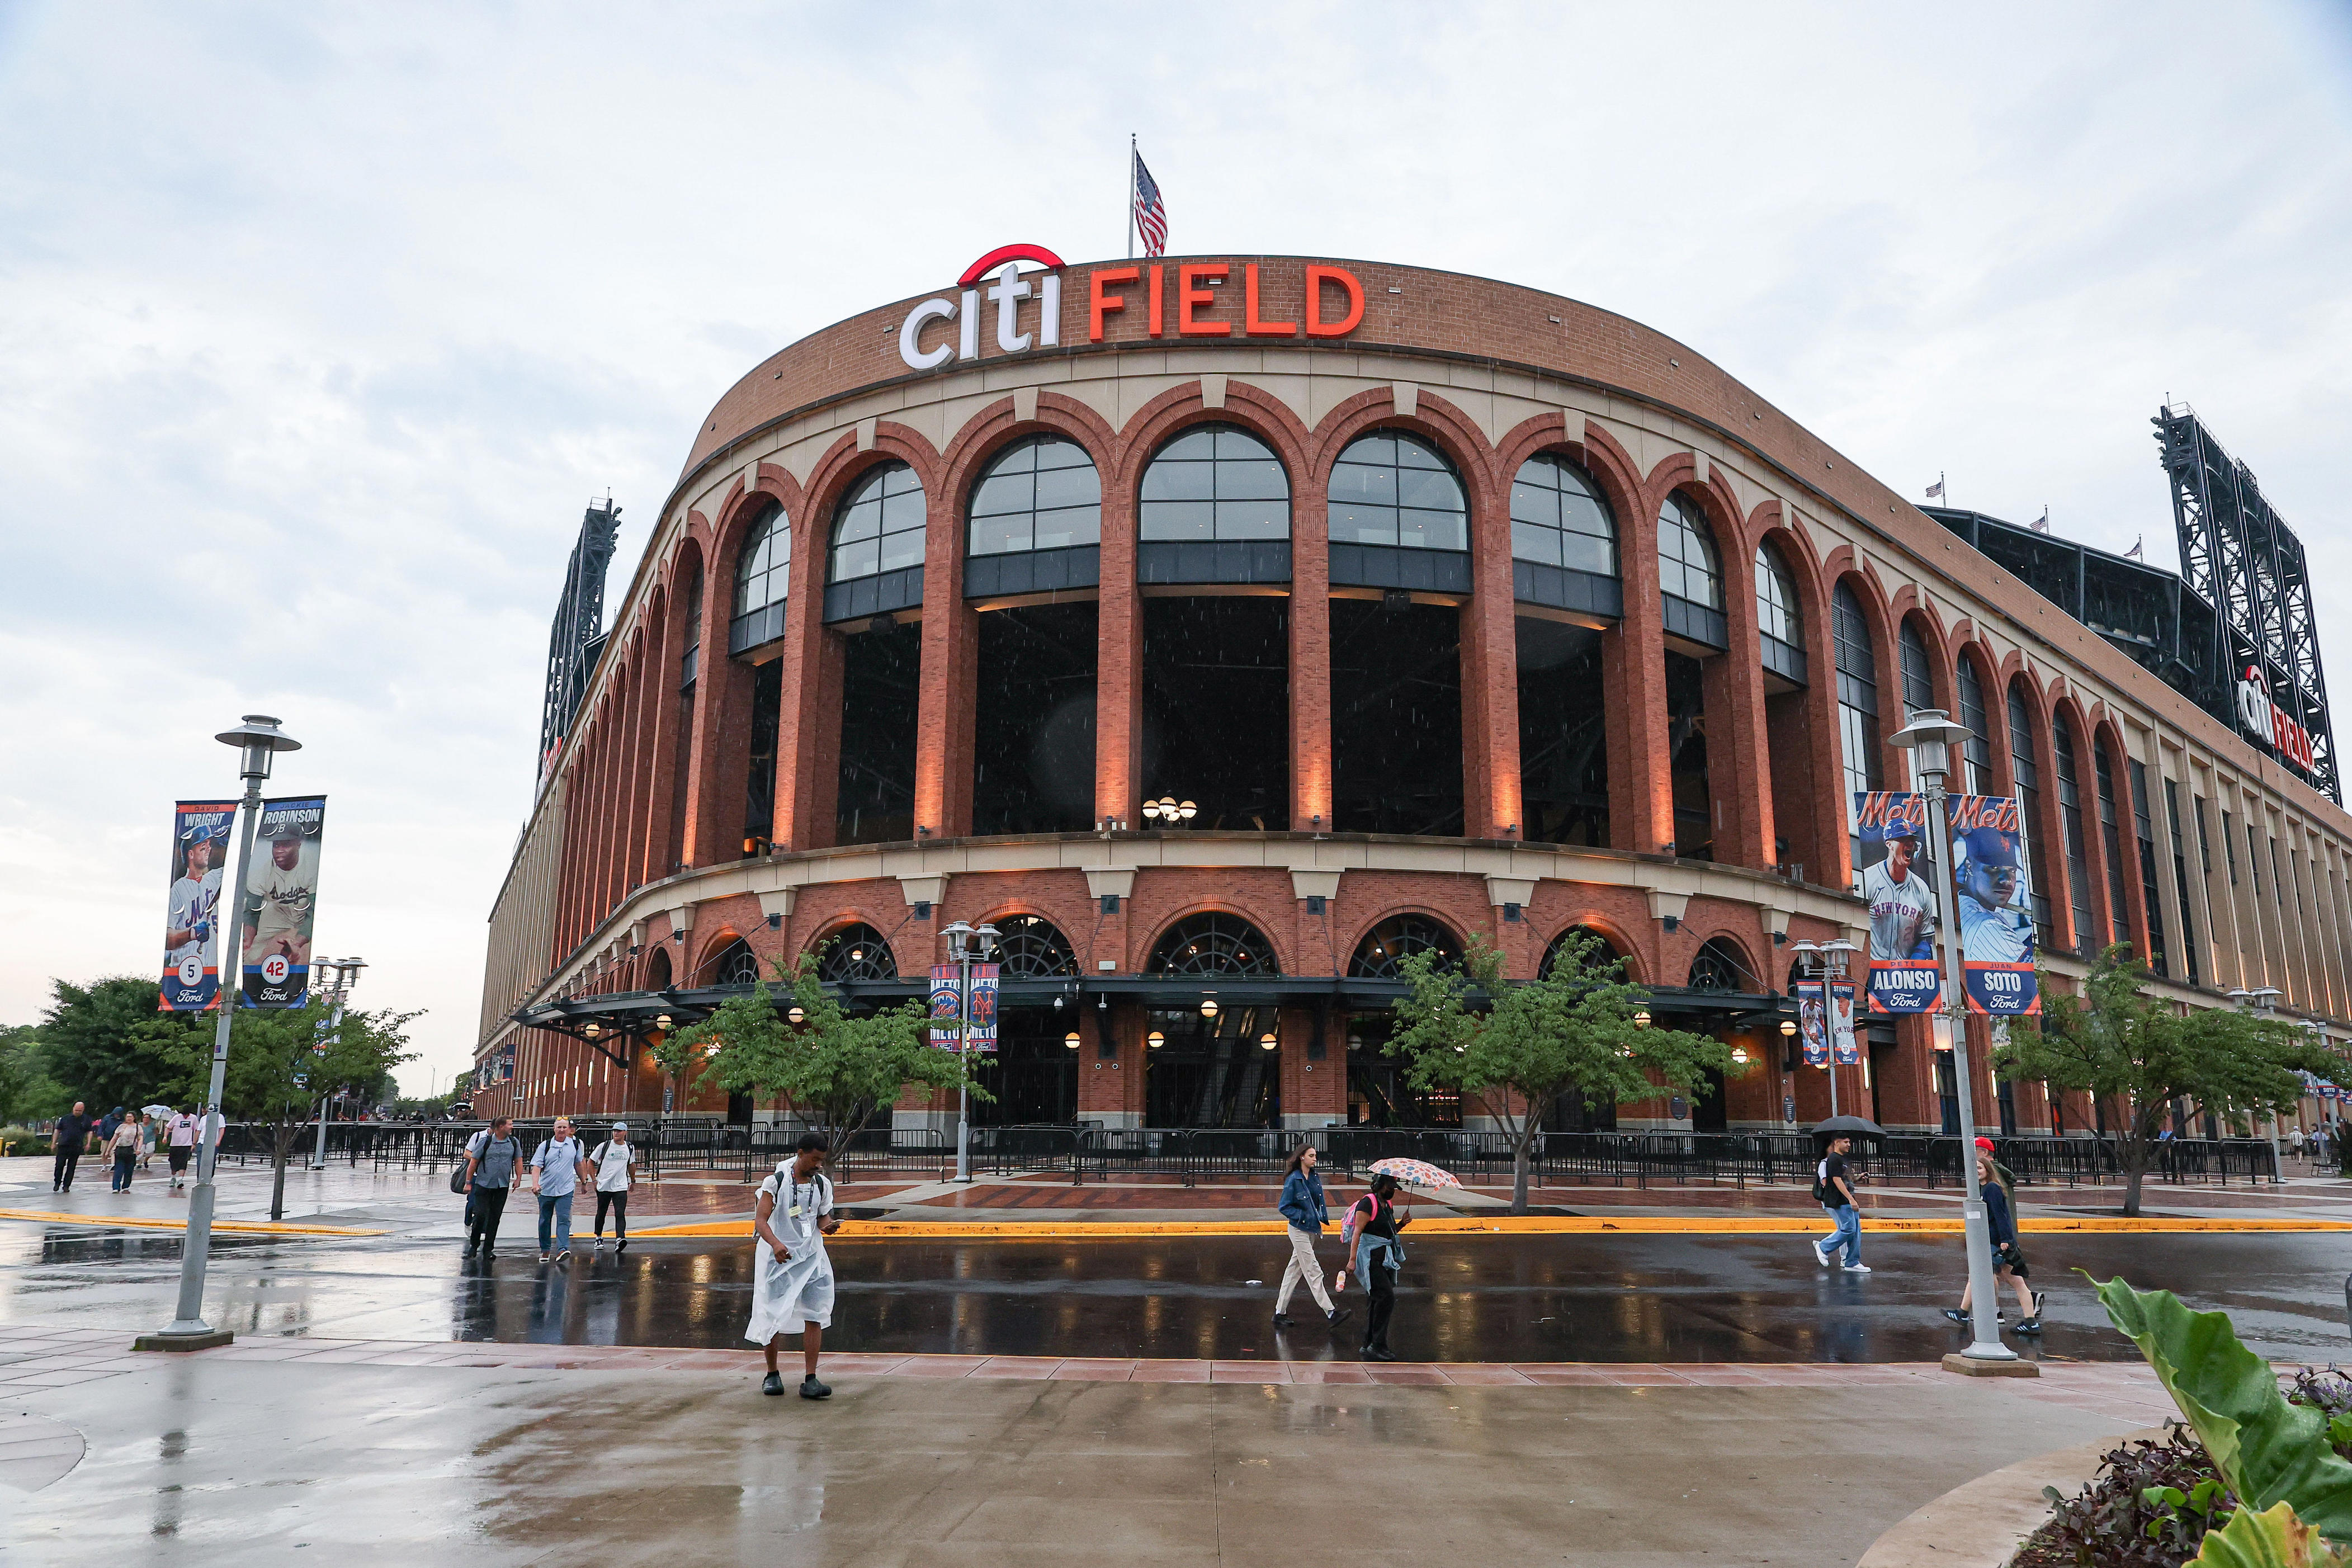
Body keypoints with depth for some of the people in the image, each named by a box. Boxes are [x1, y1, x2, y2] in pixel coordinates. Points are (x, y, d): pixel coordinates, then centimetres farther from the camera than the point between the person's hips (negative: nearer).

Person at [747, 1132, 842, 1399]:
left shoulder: (822, 1184, 3)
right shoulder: (776, 1181, -9)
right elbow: (761, 1219, -14)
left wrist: (828, 1225, -10)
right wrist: (775, 1244, -31)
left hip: (811, 1256, 3)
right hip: (778, 1254, -3)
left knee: (815, 1316, -5)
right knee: (772, 1316, 3)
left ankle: (810, 1380, -2)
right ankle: (772, 1374, 23)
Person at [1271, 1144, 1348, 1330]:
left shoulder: (1315, 1177, 7)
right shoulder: (1293, 1180, -14)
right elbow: (1284, 1207, -12)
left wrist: (1323, 1217, 2)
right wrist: (1303, 1216, -20)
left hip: (1312, 1230, 8)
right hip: (1299, 1230, -8)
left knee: (1294, 1270, 12)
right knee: (1313, 1271, -6)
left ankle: (1280, 1312, 20)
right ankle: (1330, 1313, -6)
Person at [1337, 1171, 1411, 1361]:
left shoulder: (1388, 1205, 16)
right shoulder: (1368, 1203, -11)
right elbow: (1358, 1231, -17)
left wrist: (1401, 1224, 5)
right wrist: (1352, 1259, -23)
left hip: (1385, 1258, 9)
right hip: (1370, 1258, -9)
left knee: (1376, 1300, 11)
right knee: (1386, 1297, -15)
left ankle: (1369, 1345, 18)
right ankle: (1377, 1345, -10)